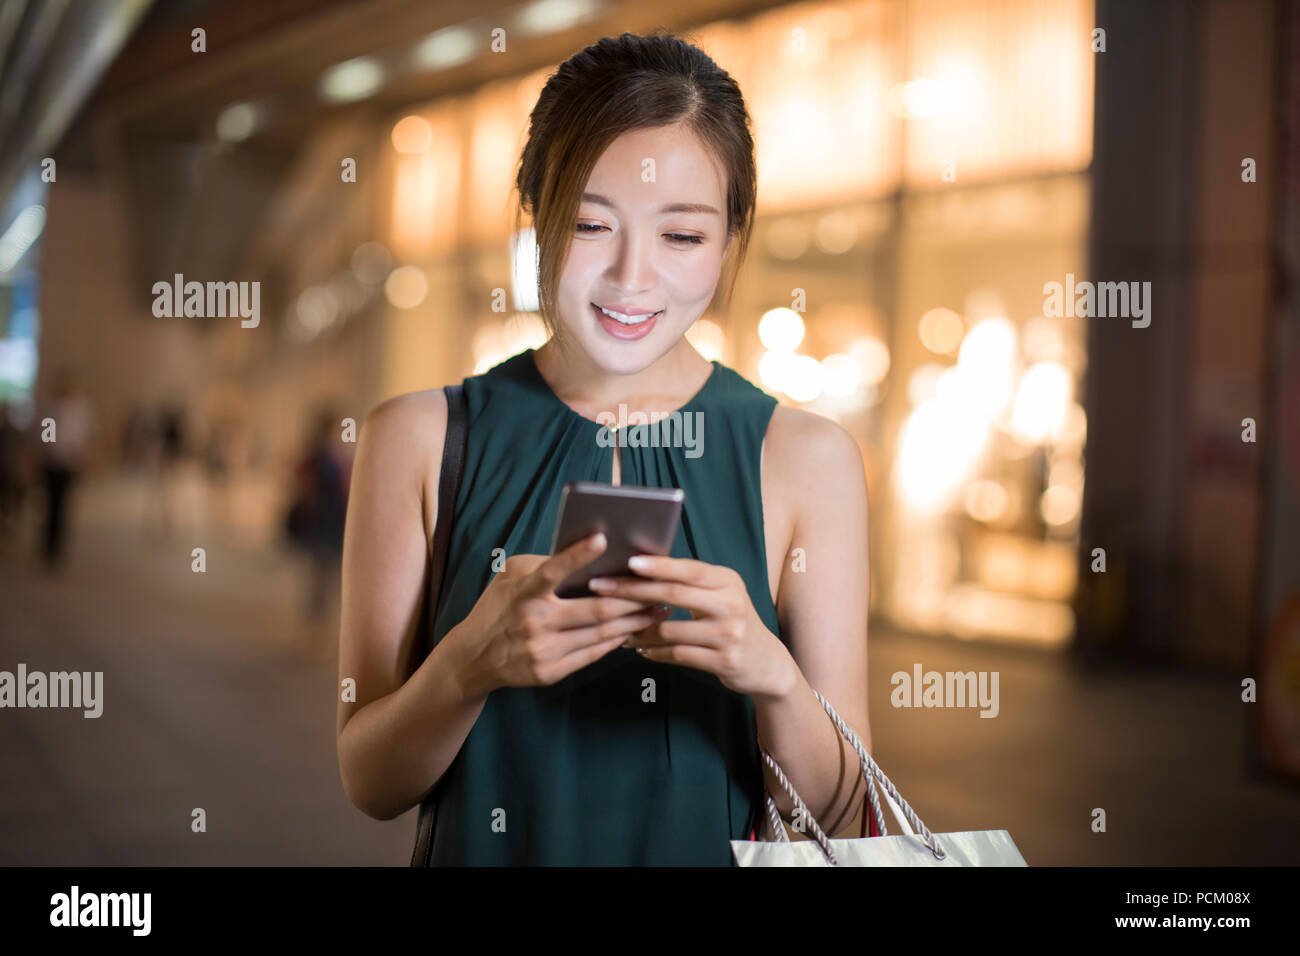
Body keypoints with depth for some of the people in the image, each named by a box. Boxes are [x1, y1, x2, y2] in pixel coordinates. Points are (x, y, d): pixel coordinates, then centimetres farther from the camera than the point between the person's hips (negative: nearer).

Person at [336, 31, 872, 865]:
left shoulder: (807, 457, -1)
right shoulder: (417, 439, 0)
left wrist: (772, 676, -19)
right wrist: (472, 663, -19)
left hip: (716, 855, 0)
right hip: (488, 850, 1)